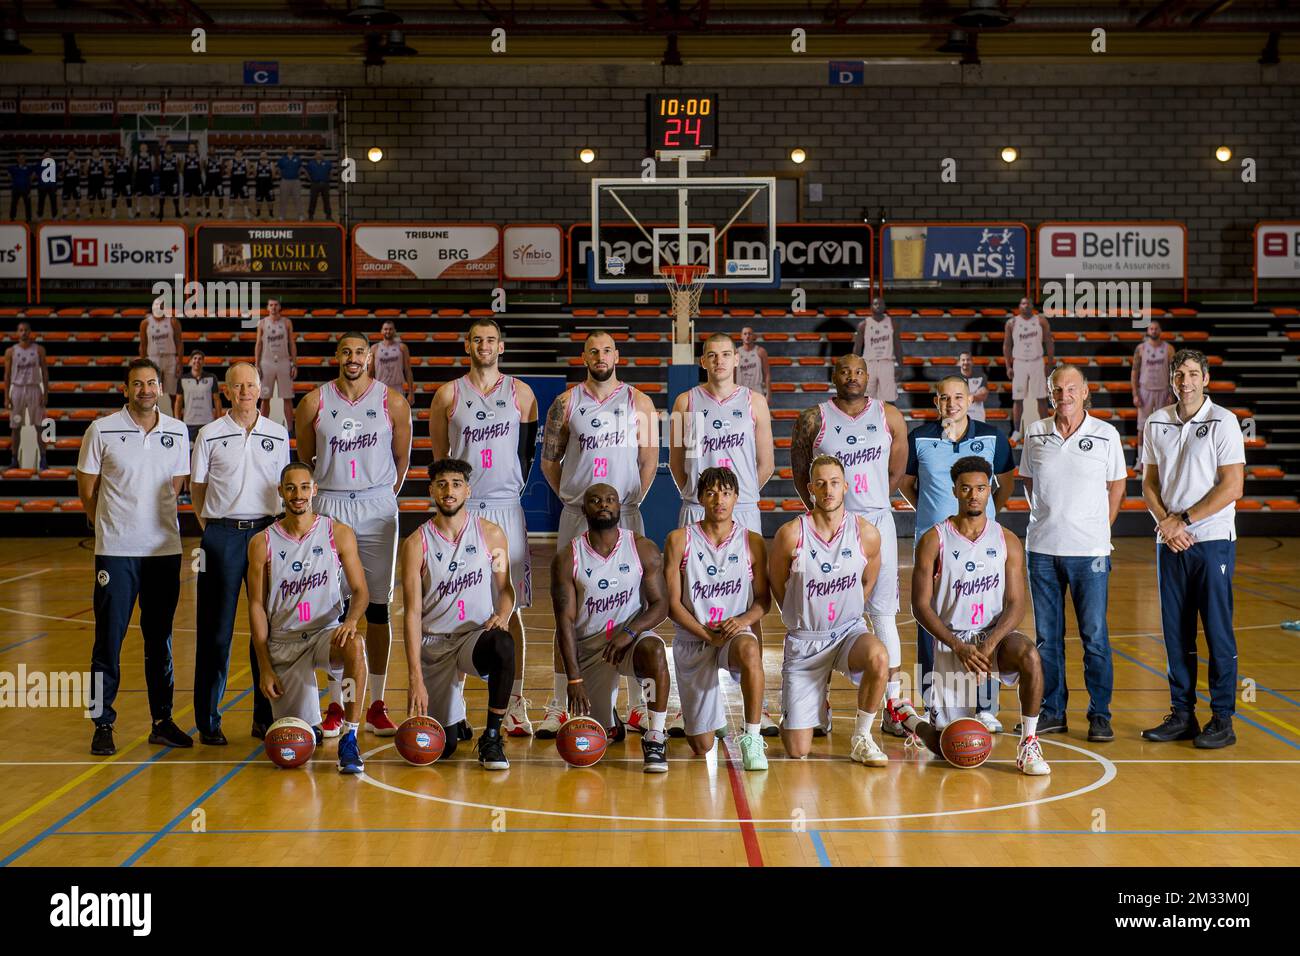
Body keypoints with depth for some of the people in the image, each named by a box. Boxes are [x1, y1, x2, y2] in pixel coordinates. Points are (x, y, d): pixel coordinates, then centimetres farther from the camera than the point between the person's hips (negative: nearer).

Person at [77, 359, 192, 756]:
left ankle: (162, 721, 18)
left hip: (165, 548, 3)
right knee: (109, 638, -1)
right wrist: (110, 526, 7)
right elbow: (87, 489, 4)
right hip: (116, 550, -3)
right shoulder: (102, 430, -3)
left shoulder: (177, 432, 5)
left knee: (160, 639, 10)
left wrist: (153, 519, 11)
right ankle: (103, 724, 7)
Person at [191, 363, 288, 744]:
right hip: (222, 535, -2)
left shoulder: (278, 434, 8)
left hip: (265, 531, 2)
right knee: (216, 629, 0)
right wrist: (209, 528, 1)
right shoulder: (210, 435, 2)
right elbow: (197, 487, 8)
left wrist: (275, 526, 8)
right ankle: (208, 720, 7)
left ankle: (265, 716, 14)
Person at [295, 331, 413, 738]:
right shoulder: (314, 402, 1)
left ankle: (376, 706, 9)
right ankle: (335, 705, 10)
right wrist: (317, 495, 10)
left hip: (378, 509, 0)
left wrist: (383, 498, 10)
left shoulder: (392, 403, 0)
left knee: (378, 608, 2)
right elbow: (303, 459, 11)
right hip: (330, 507, 0)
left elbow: (402, 459, 8)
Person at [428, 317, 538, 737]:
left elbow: (528, 451, 12)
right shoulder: (448, 395, 5)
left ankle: (514, 704, 5)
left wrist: (512, 489, 7)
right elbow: (438, 455, 12)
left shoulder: (521, 394, 6)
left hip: (506, 510, 0)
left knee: (510, 608, 0)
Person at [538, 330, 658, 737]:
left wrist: (633, 500, 1)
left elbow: (650, 459, 5)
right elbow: (549, 459, 10)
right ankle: (559, 707, 8)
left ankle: (639, 707, 10)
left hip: (625, 517, 0)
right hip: (576, 517, 0)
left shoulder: (638, 402, 4)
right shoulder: (566, 403, 5)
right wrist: (569, 496, 4)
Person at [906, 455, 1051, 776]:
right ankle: (908, 719, 33)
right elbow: (921, 605, -7)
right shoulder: (934, 541, -5)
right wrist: (958, 646, -19)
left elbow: (1016, 605, -3)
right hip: (951, 642, -2)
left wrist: (990, 643, -21)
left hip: (996, 635, 2)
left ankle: (1029, 744, -18)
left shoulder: (1007, 542, 2)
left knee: (1030, 656, -34)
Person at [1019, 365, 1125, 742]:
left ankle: (1100, 715, 7)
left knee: (1094, 636, -1)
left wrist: (1099, 528, 6)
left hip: (1089, 551, -2)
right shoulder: (1035, 433, 5)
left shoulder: (1106, 434, -1)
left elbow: (1116, 485, 9)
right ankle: (1052, 711, 18)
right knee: (1046, 636, 8)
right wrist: (1045, 518, 12)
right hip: (1042, 548, 2)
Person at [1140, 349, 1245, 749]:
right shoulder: (1156, 423, 9)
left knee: (1218, 630, -2)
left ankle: (1222, 719, 5)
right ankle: (1182, 715, 16)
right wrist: (1165, 523, -5)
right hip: (1170, 542, 5)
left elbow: (1232, 487, -11)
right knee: (1176, 631, 7)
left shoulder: (1223, 422, -5)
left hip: (1213, 540, -4)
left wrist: (1182, 520, -12)